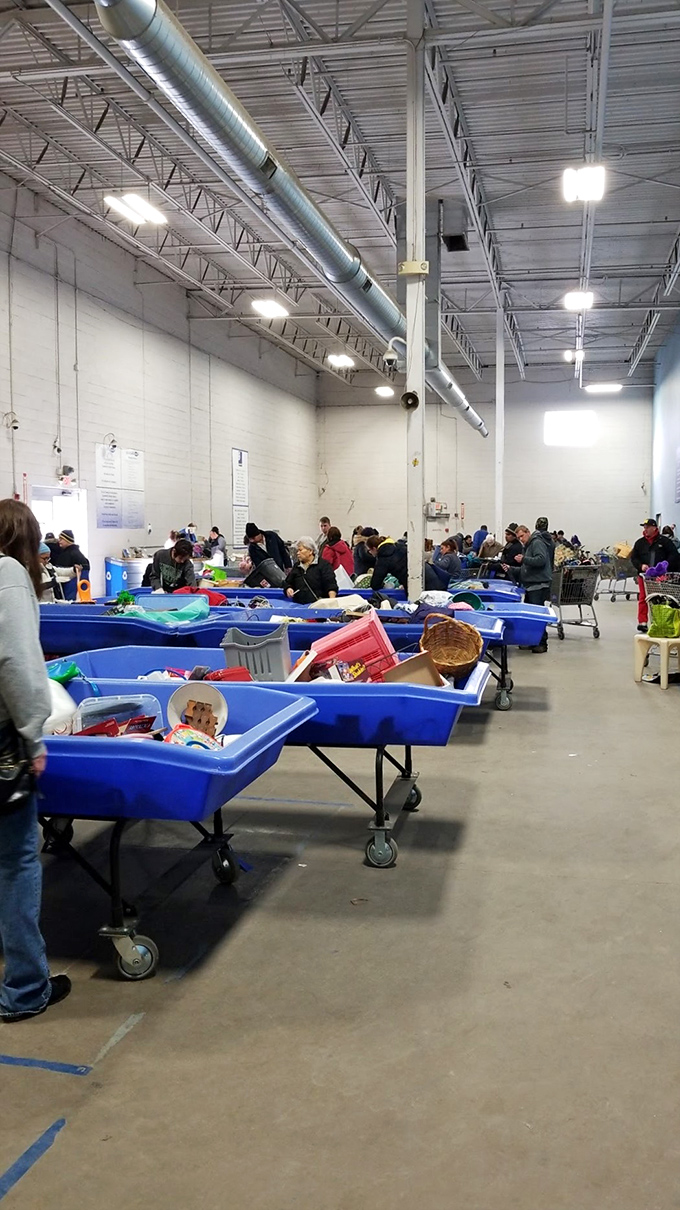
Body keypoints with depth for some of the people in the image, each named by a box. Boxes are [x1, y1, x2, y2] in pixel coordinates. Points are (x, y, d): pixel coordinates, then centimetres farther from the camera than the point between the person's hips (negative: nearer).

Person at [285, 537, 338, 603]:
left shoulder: (323, 564, 4)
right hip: (299, 605, 5)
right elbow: (287, 583, 28)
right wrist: (288, 589, 5)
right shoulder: (296, 567, 21)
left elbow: (331, 585, -6)